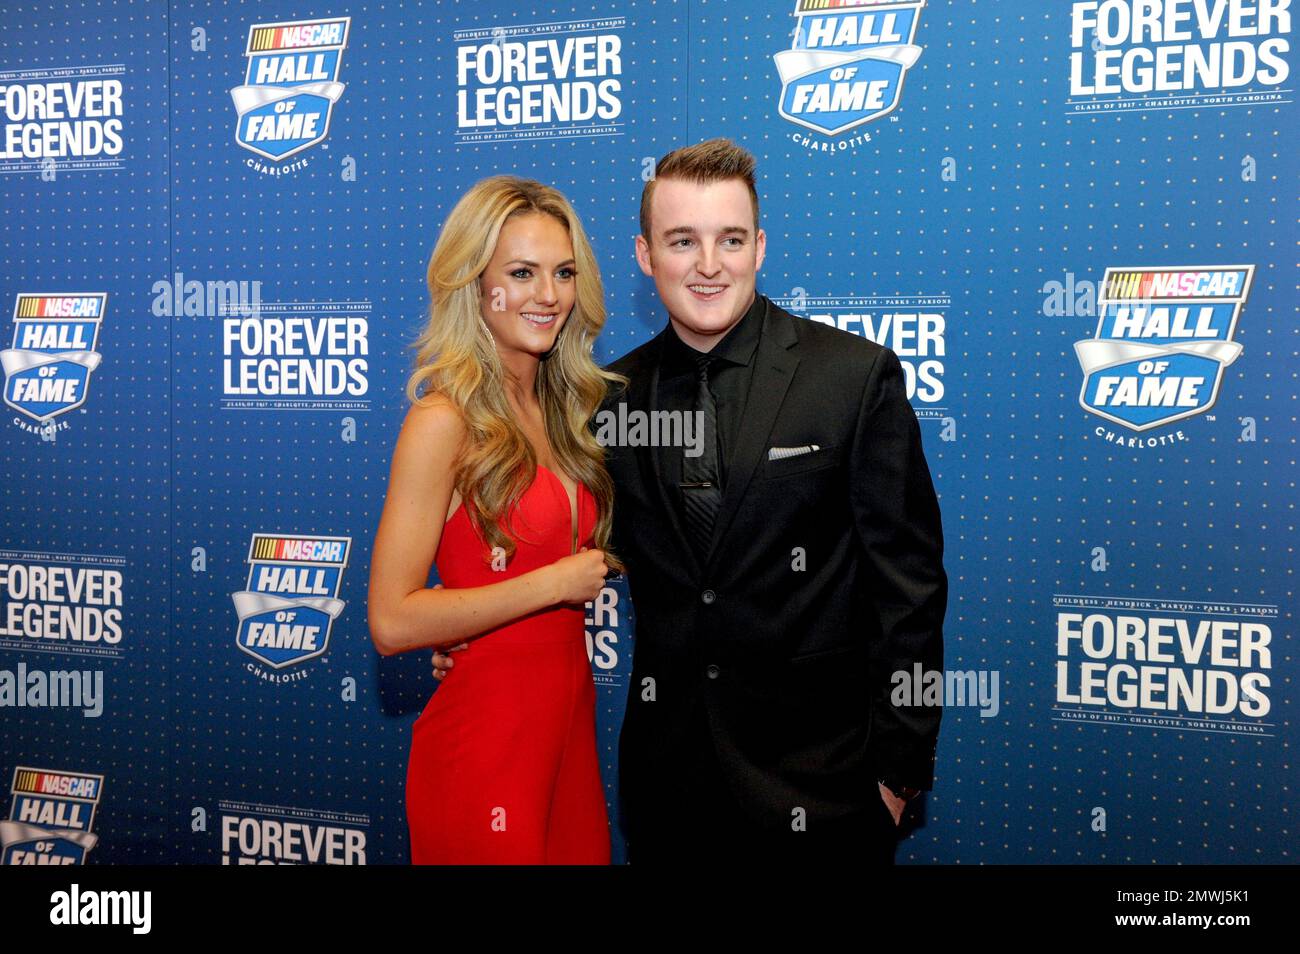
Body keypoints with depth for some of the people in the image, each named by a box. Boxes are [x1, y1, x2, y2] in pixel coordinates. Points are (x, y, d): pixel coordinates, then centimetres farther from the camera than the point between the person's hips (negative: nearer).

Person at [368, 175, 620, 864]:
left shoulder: (561, 410, 8)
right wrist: (554, 583, -16)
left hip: (568, 718, 7)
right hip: (487, 733, -7)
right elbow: (391, 622, -19)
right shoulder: (445, 421, -14)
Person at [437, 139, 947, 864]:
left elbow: (906, 581, -8)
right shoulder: (615, 394, 2)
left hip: (814, 771, -3)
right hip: (667, 768, 4)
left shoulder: (859, 375, -9)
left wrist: (900, 764, -8)